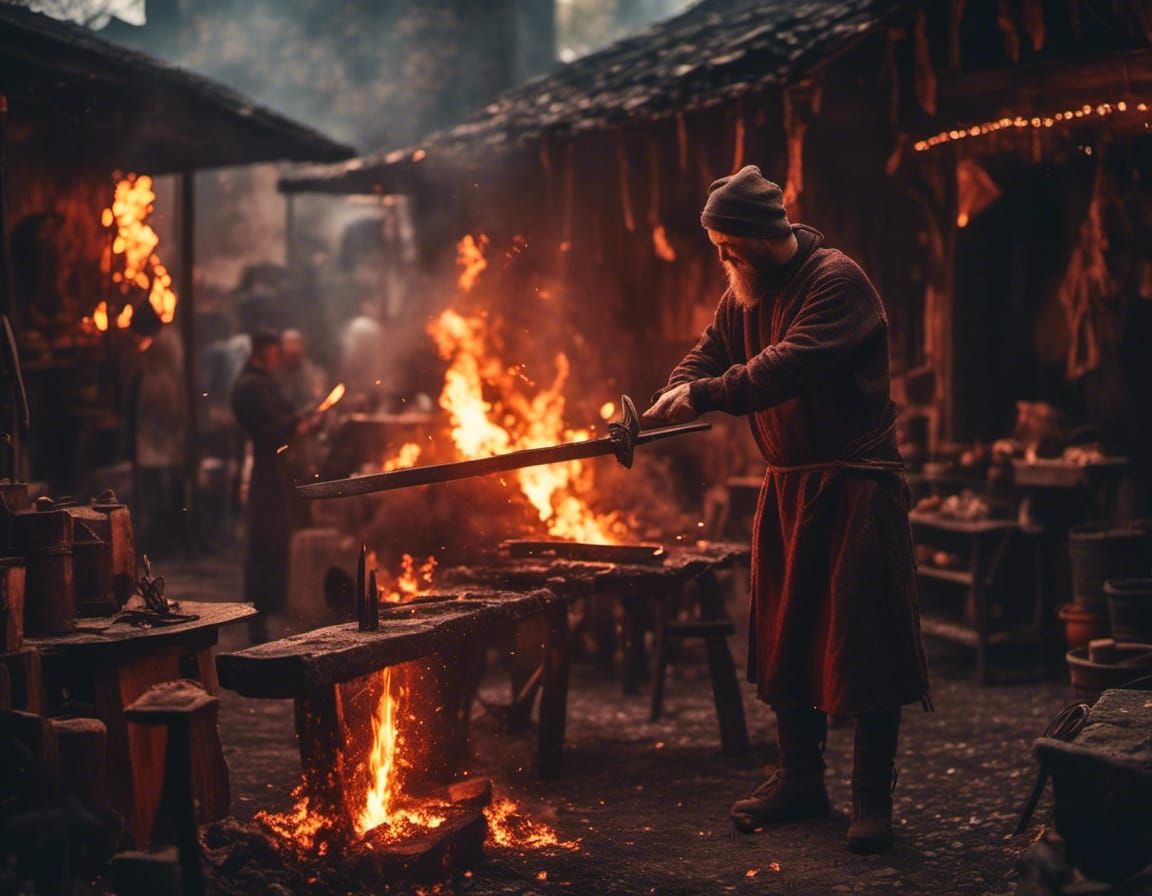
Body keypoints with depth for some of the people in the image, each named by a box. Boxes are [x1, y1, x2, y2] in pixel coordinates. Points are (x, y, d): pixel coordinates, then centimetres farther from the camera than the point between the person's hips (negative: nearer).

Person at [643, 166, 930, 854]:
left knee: (864, 639, -5)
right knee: (786, 638, 11)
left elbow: (791, 364, -27)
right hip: (787, 485, 8)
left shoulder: (837, 280, -15)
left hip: (855, 485, -8)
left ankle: (874, 799, 2)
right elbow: (705, 360, 8)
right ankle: (801, 781, 23)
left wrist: (704, 395, -29)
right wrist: (658, 411, -12)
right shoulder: (742, 296, 11)